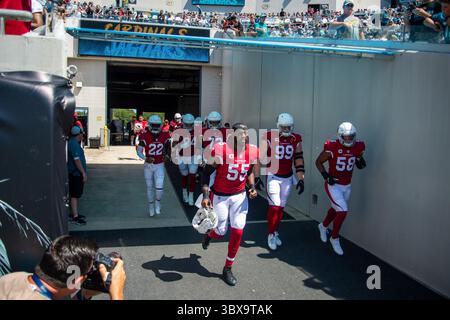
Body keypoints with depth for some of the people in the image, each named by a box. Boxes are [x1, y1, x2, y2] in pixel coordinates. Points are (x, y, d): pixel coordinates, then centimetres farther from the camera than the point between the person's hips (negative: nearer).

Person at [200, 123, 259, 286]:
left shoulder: (253, 152, -7)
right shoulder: (220, 150, -21)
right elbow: (207, 173, -11)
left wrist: (252, 187, -5)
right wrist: (205, 196, -19)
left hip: (240, 196, 4)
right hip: (220, 196, -3)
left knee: (237, 232, 1)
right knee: (221, 232, 5)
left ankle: (227, 268, 21)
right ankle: (208, 235, 46)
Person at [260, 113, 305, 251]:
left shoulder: (296, 139, 0)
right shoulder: (270, 137, -11)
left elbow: (299, 160, 4)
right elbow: (261, 157, -8)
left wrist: (301, 179, 0)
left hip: (288, 178, 3)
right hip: (273, 176, -3)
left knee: (281, 207, 10)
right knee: (274, 206, -8)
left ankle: (275, 232, 27)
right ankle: (271, 235, 9)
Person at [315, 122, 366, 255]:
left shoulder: (357, 147, -6)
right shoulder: (332, 148, -19)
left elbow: (360, 165, 10)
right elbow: (318, 162, -7)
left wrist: (361, 161, -14)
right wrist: (326, 176, -18)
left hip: (347, 186, 6)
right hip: (333, 186, -6)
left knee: (336, 210, 22)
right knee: (343, 211, -13)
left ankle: (323, 226, 52)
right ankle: (335, 238, 10)